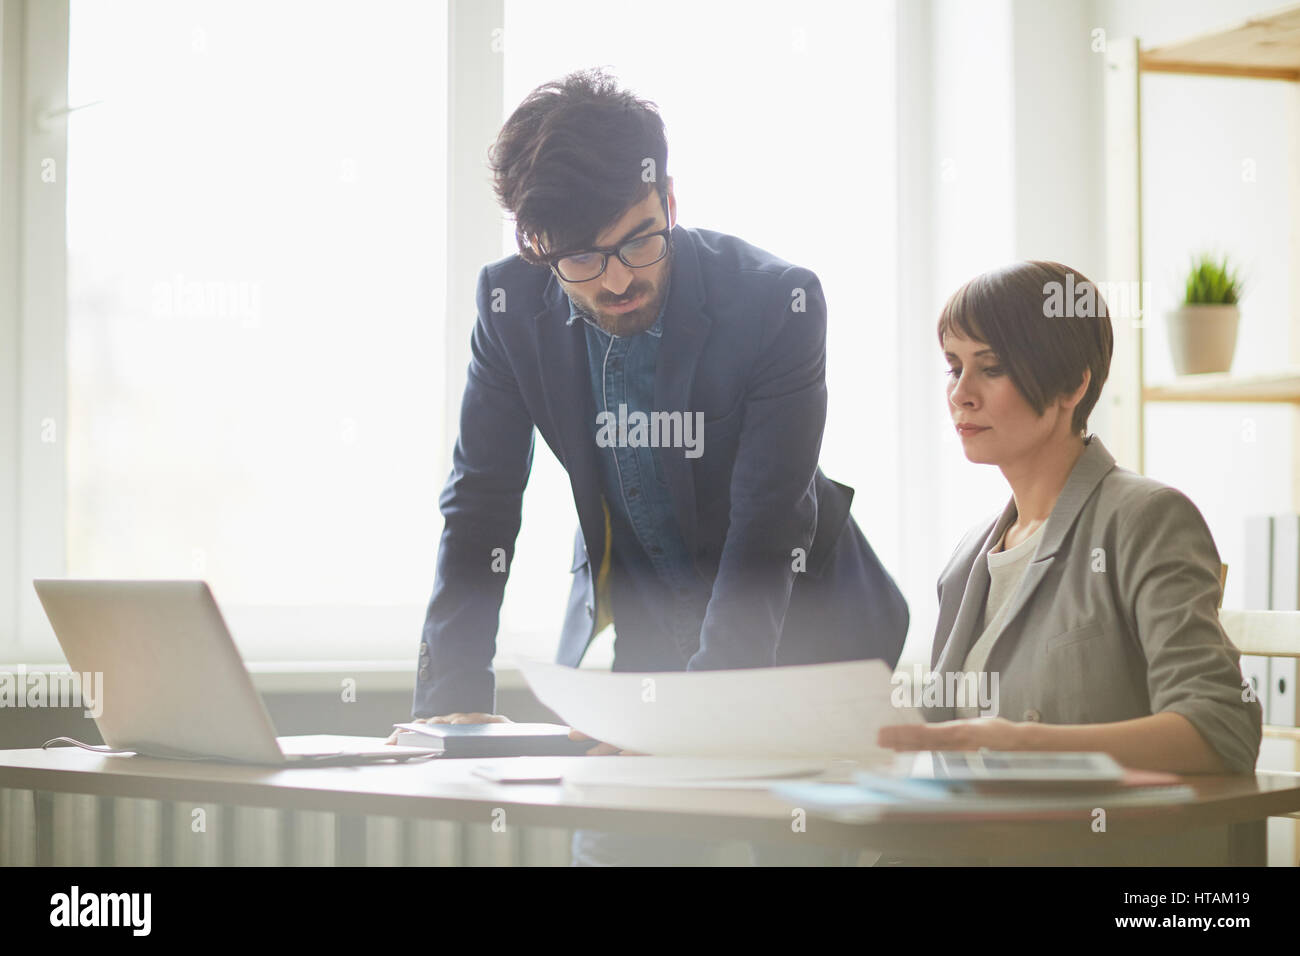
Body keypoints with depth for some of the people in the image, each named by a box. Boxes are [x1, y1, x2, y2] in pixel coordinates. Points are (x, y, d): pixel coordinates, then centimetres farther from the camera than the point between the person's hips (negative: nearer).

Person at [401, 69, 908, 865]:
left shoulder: (777, 302, -24)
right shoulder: (512, 303, -13)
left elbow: (768, 529, -27)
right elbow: (480, 503, -9)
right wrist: (452, 703, -20)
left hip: (792, 628, -2)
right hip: (629, 634, 3)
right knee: (606, 840, -1)